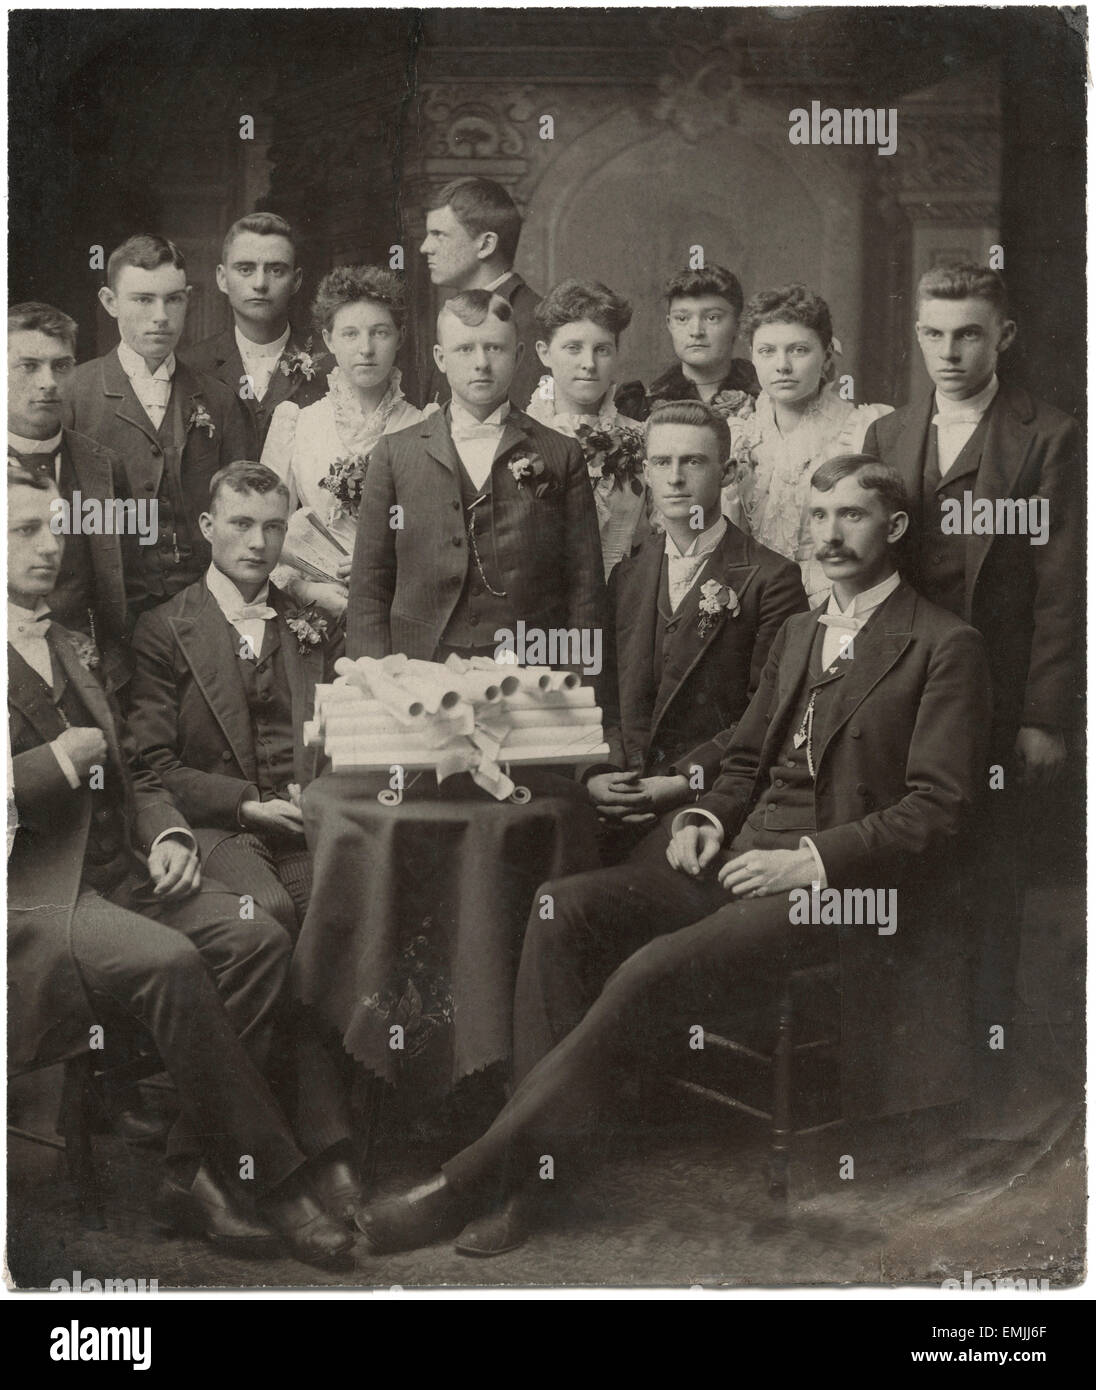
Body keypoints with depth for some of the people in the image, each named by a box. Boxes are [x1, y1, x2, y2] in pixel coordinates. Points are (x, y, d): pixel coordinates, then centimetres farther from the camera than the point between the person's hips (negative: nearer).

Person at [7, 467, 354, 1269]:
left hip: (121, 872, 7)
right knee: (169, 960, -31)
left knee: (258, 937, -18)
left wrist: (168, 834, 3)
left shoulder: (72, 649, 22)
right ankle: (275, 1179, -18)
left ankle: (194, 1171, -12)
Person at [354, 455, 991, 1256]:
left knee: (656, 971, -31)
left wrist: (810, 861, -16)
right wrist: (707, 819, 4)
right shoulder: (798, 633, 22)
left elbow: (938, 808, -9)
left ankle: (471, 1182, -27)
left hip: (842, 885, -7)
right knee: (563, 910, -17)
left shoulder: (945, 647, -1)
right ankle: (532, 1179, -21)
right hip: (744, 858, 7)